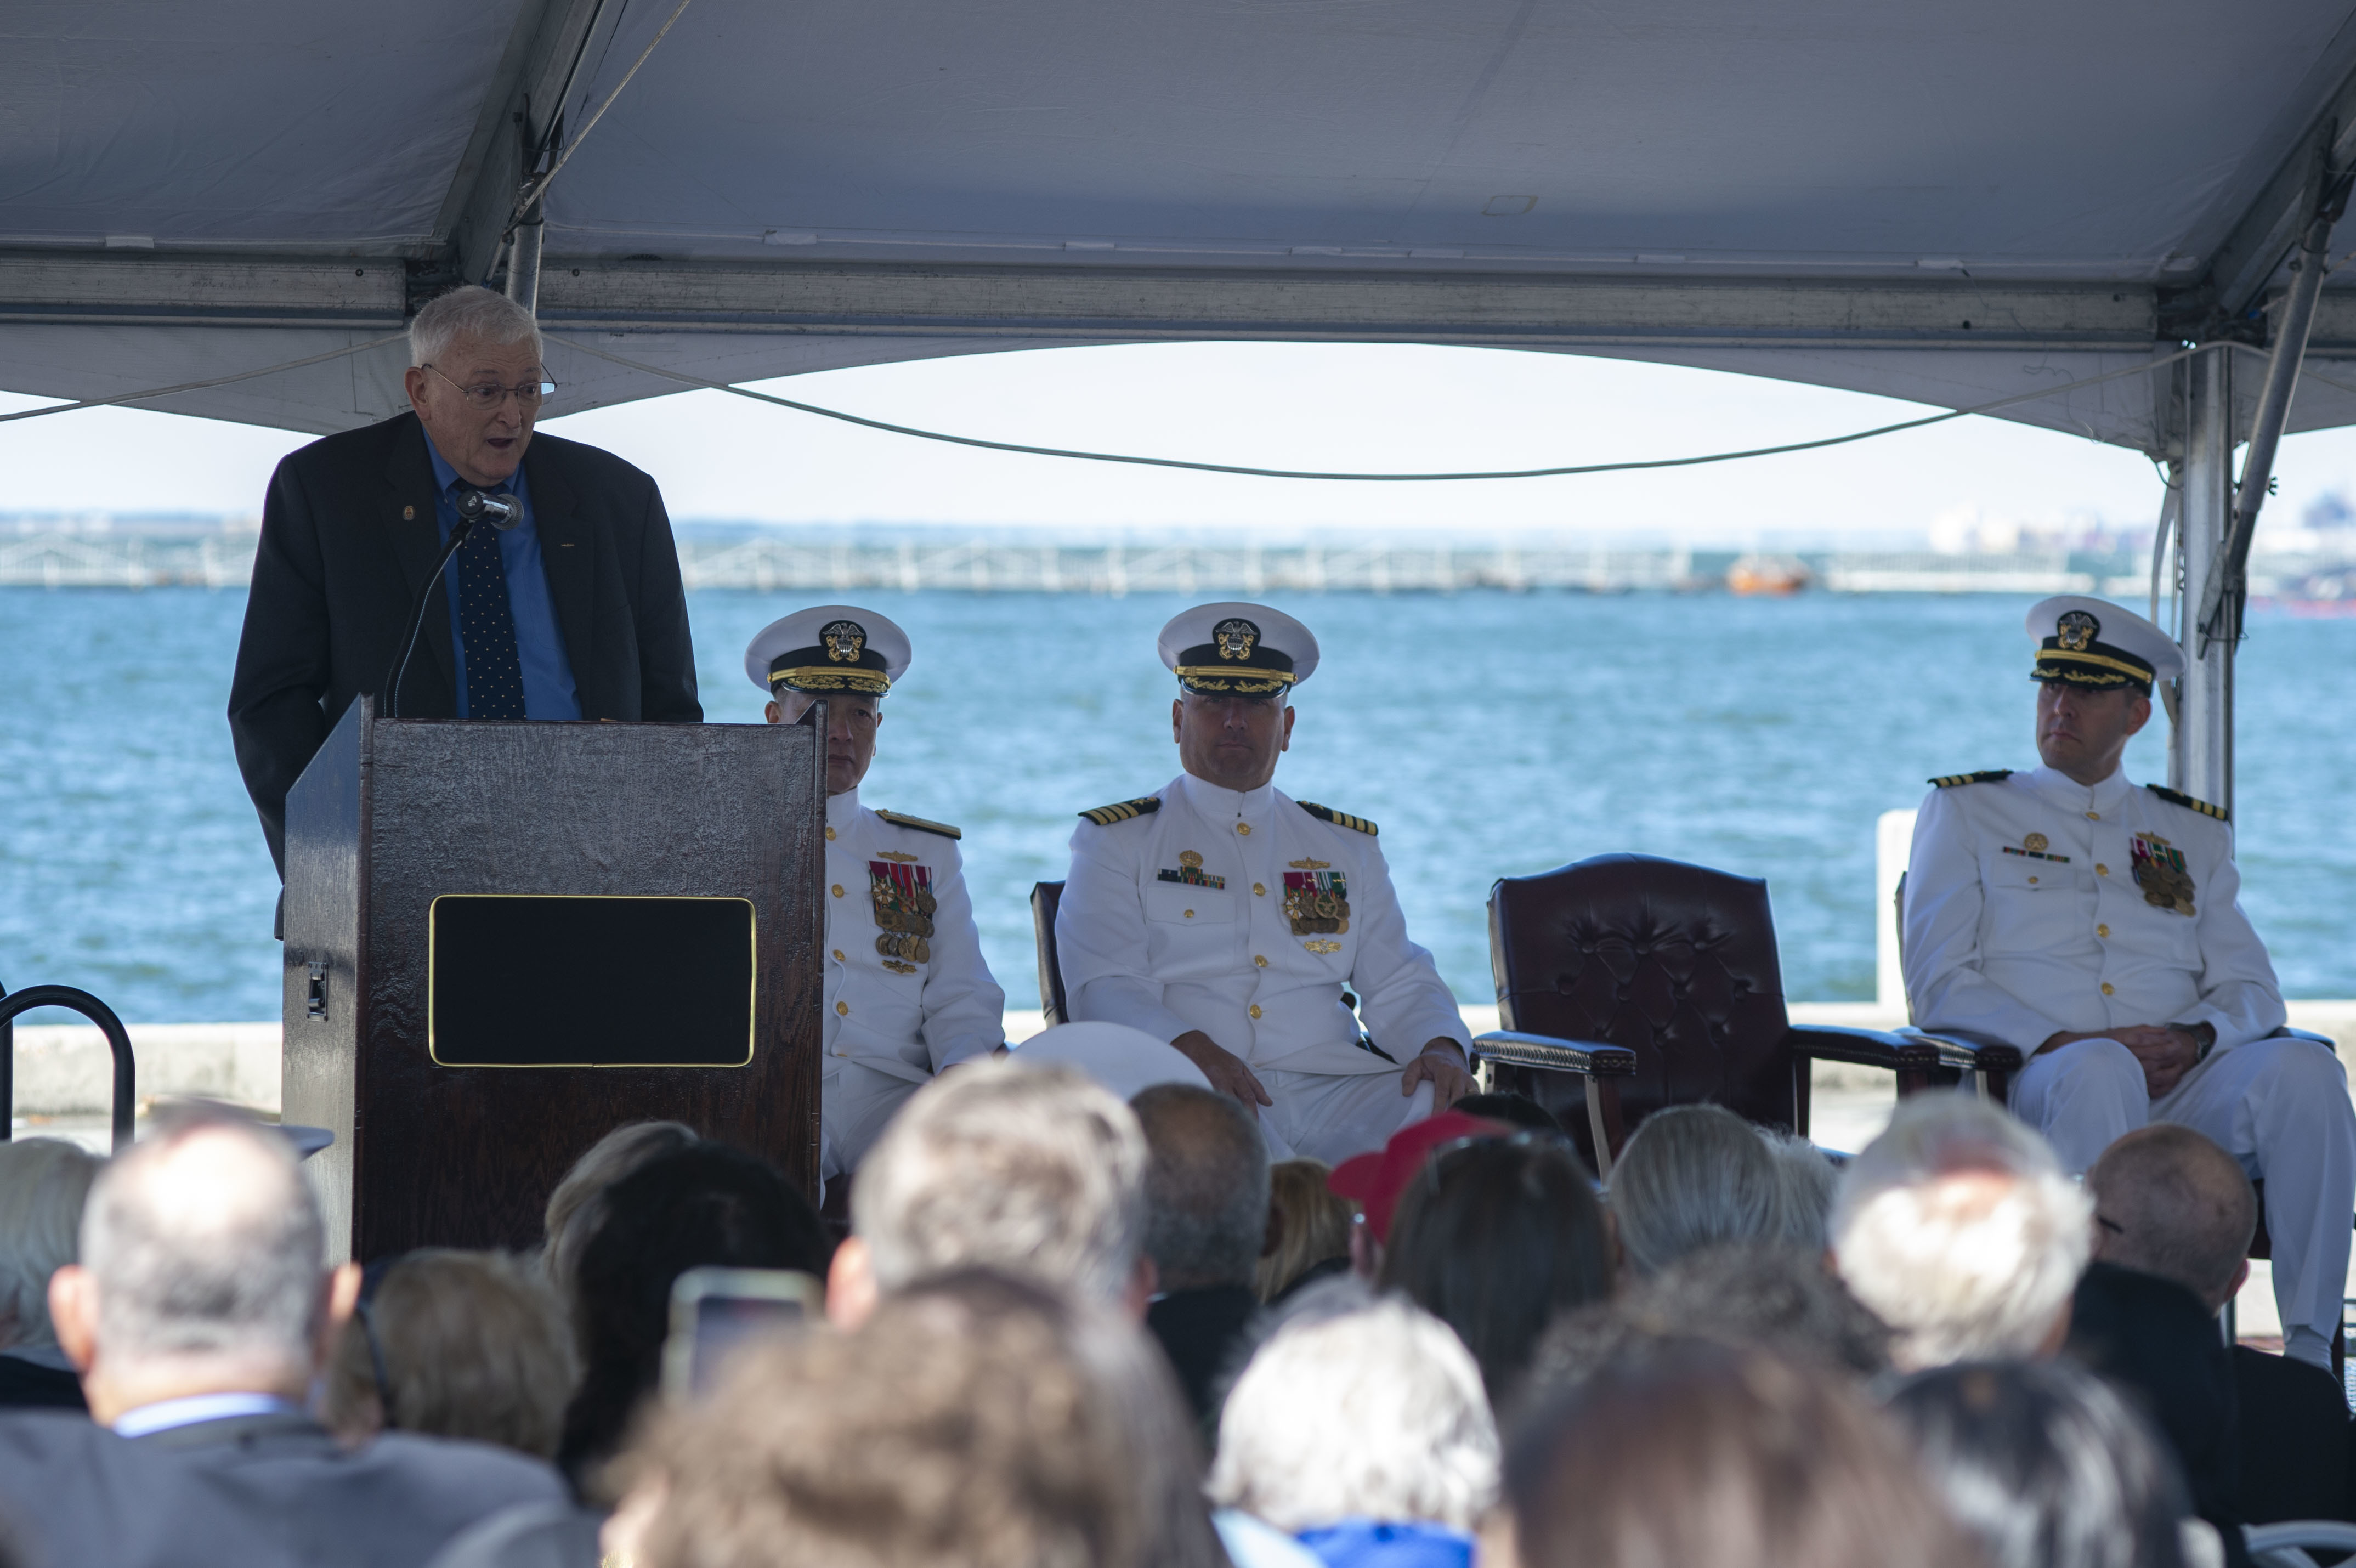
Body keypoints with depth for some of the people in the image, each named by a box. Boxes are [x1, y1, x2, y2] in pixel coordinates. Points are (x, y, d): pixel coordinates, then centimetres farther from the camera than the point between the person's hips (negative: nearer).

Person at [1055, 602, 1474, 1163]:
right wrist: (1192, 1050, -22)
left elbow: (1398, 985, 19)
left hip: (1335, 1088, 4)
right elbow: (1105, 985, -2)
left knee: (1453, 1110, -26)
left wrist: (1442, 1049, -5)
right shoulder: (1117, 842, 12)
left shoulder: (1346, 847, 24)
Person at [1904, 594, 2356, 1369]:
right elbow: (1939, 984, 3)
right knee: (2099, 1071, -40)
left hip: (2183, 1089, 3)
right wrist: (2061, 1043, -14)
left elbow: (2251, 988, 16)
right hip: (2030, 1085, -3)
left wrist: (2194, 1038, -10)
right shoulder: (1966, 812, 16)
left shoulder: (2193, 833, 25)